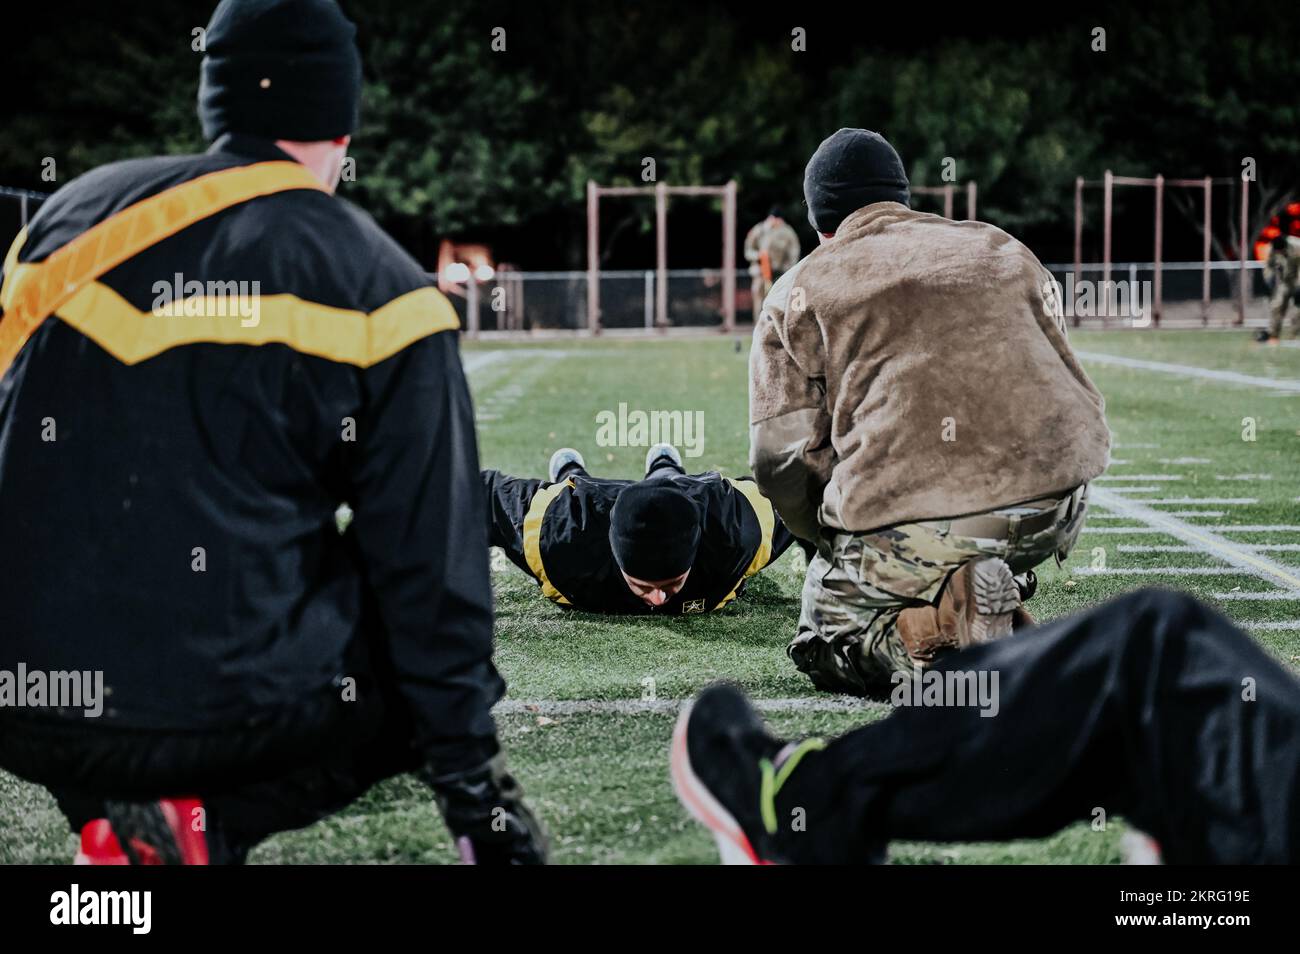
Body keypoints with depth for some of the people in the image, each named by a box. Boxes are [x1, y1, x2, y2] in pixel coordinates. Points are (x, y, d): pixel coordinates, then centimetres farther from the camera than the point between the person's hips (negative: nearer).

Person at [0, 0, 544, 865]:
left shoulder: (71, 217, 10)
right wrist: (473, 780, 9)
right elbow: (430, 557, 0)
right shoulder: (375, 289, -1)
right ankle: (207, 824, -4)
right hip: (225, 715, -4)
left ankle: (124, 814, 5)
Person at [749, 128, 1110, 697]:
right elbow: (1067, 384, 25)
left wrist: (847, 550, 18)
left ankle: (934, 624, -13)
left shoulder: (798, 292, 12)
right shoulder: (1005, 250, 25)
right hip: (1056, 513, 5)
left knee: (825, 640, 18)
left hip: (914, 519, -5)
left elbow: (782, 458, 3)